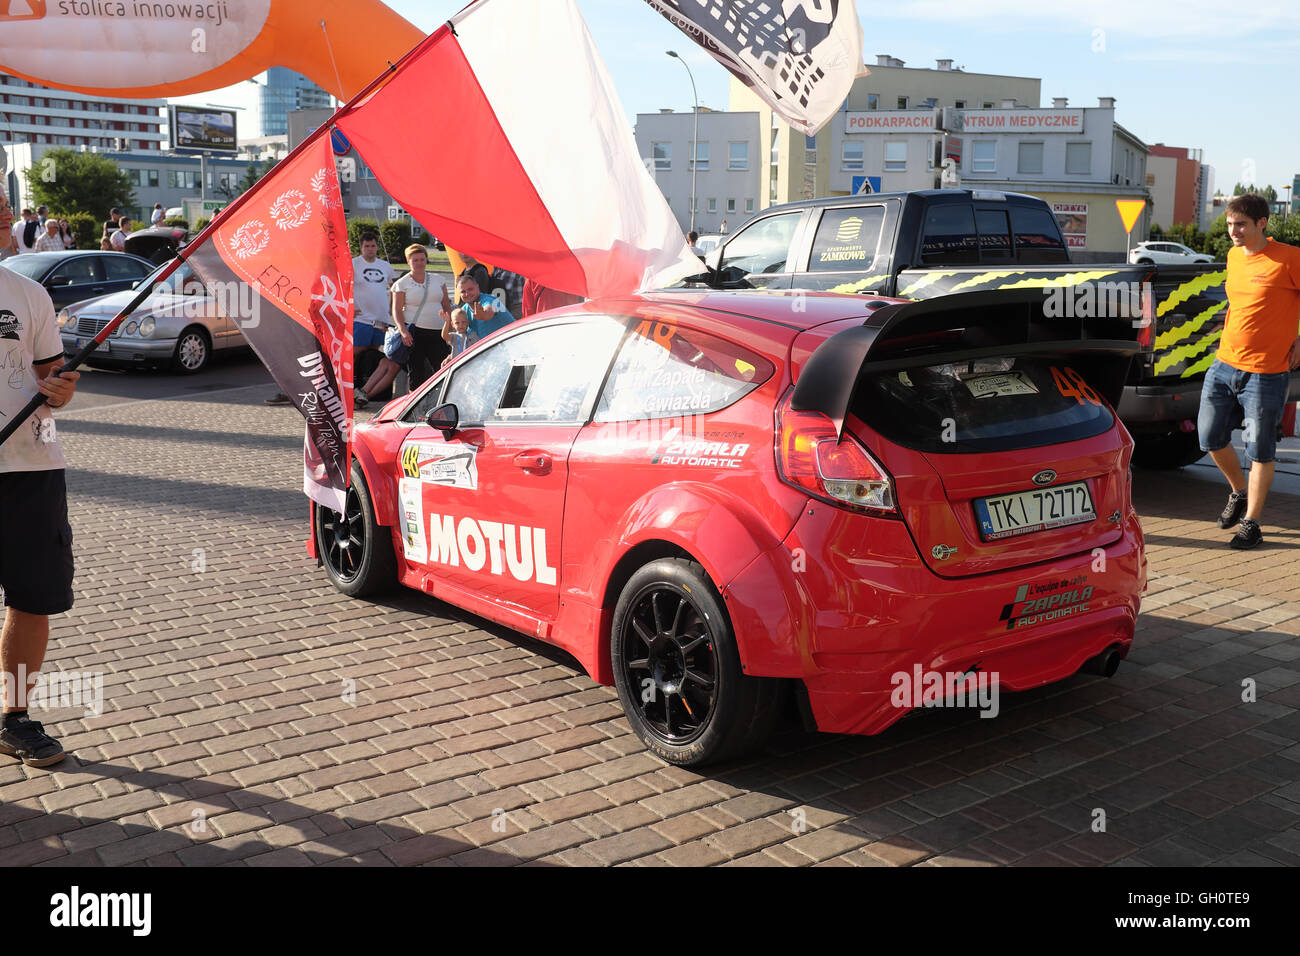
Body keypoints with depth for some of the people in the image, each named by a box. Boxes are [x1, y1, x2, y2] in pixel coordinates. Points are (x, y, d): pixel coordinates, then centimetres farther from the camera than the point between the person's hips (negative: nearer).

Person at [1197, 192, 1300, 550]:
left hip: (1265, 373, -6)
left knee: (1260, 451, 2)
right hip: (1224, 365, 7)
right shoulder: (1233, 256, 10)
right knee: (1210, 439, 10)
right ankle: (1239, 492, 36)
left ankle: (1251, 523, 13)